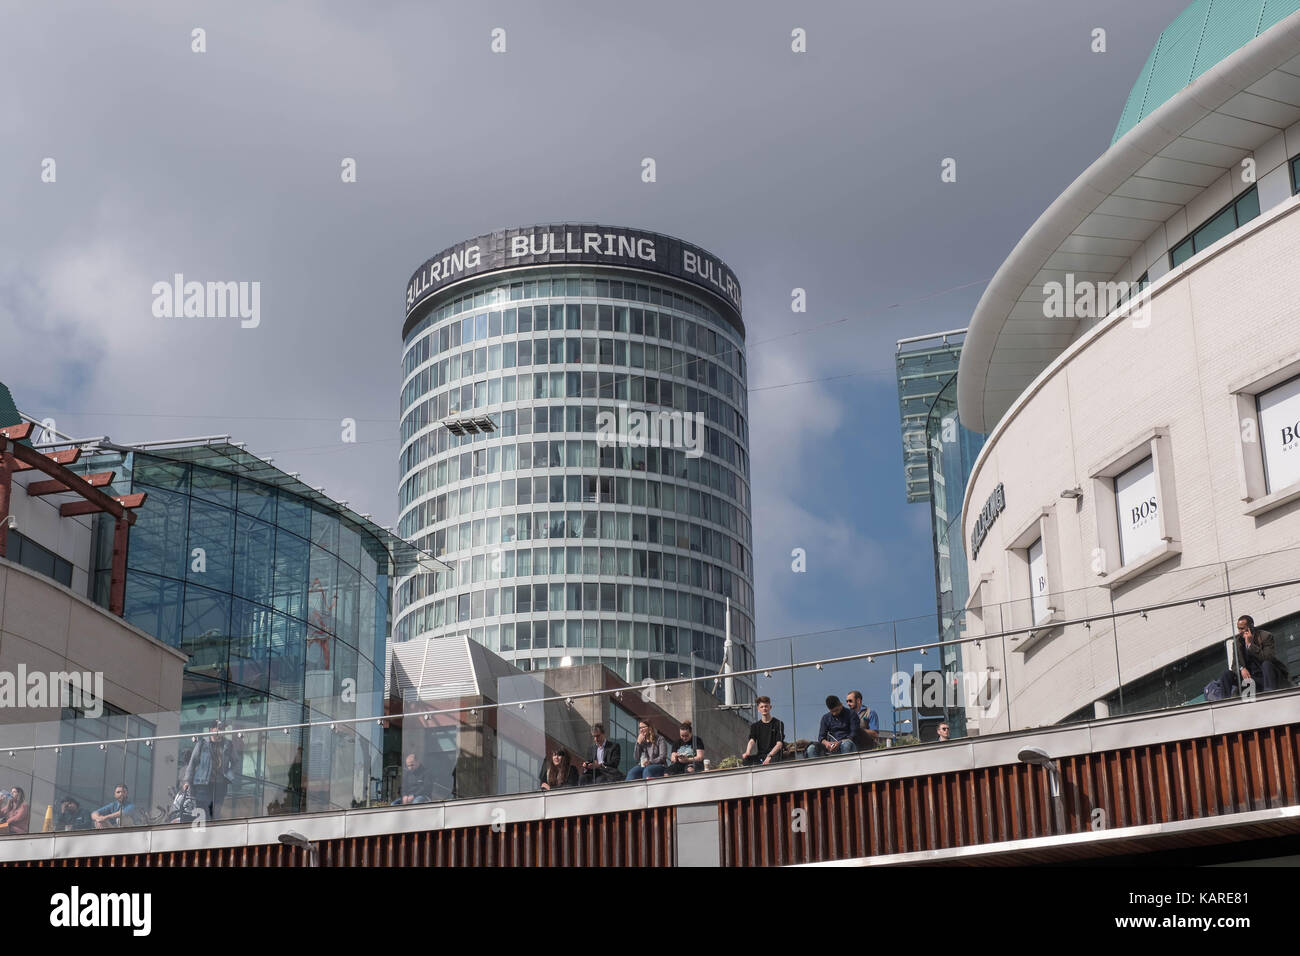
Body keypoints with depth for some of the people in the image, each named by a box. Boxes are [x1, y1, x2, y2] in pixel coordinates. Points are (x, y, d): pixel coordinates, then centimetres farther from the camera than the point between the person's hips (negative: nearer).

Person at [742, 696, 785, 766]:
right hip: (760, 756, 3)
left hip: (774, 755, -3)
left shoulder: (778, 724, 6)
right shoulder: (755, 726, 17)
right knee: (744, 758, -28)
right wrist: (747, 753, -25)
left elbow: (779, 744, -5)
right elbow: (752, 741, -2)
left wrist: (770, 755, -24)